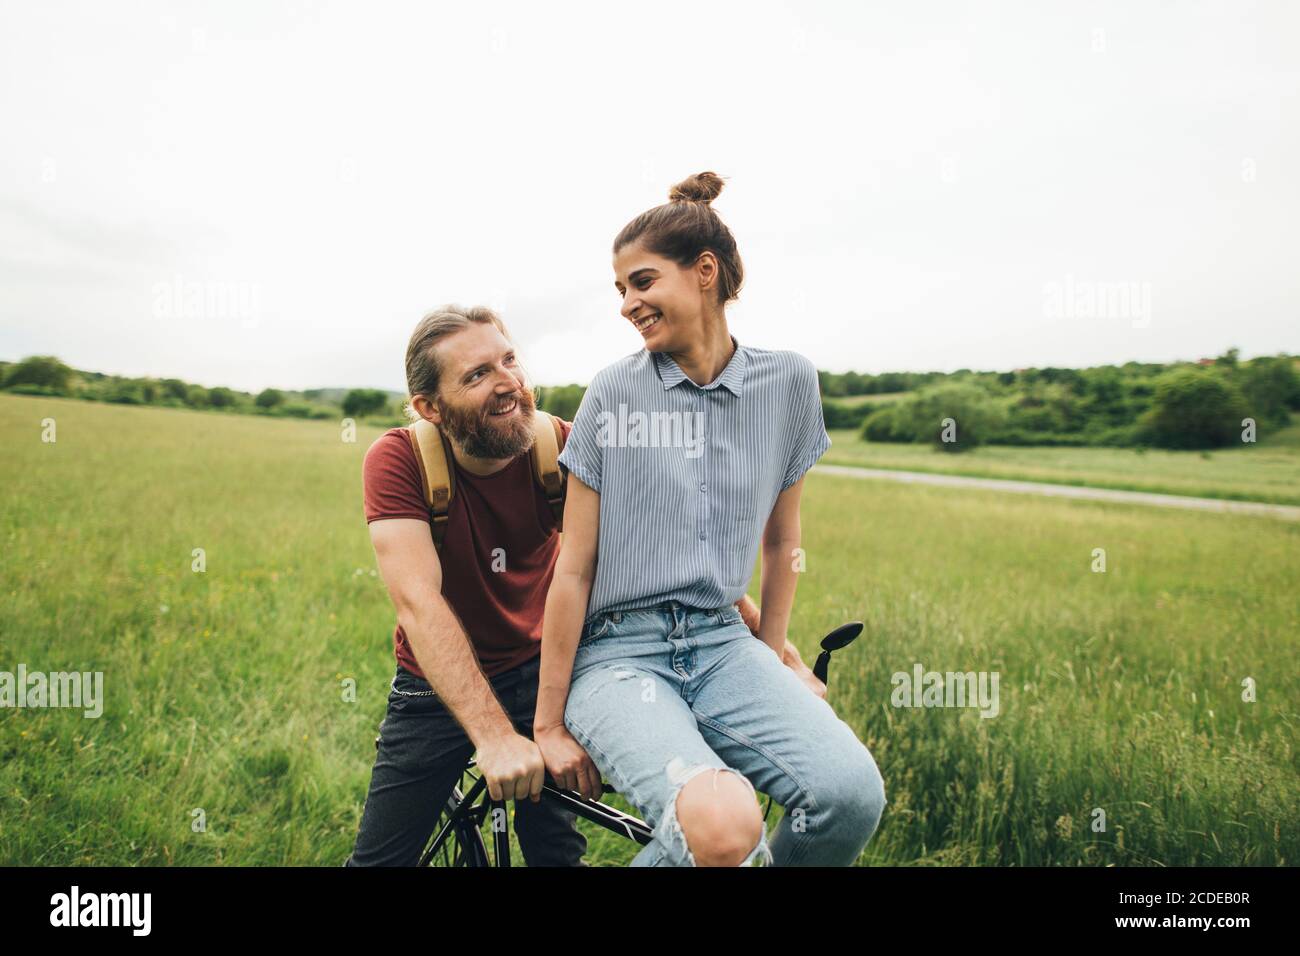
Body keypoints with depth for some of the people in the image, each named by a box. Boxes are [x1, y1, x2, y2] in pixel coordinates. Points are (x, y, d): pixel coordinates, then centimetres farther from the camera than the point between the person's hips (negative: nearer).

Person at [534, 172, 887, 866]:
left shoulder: (787, 381, 3)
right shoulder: (615, 392, -4)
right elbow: (574, 569, -4)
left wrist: (771, 659, 16)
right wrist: (548, 725, -2)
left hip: (722, 641, 3)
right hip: (618, 650, -3)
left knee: (852, 792, -25)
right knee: (722, 824, -31)